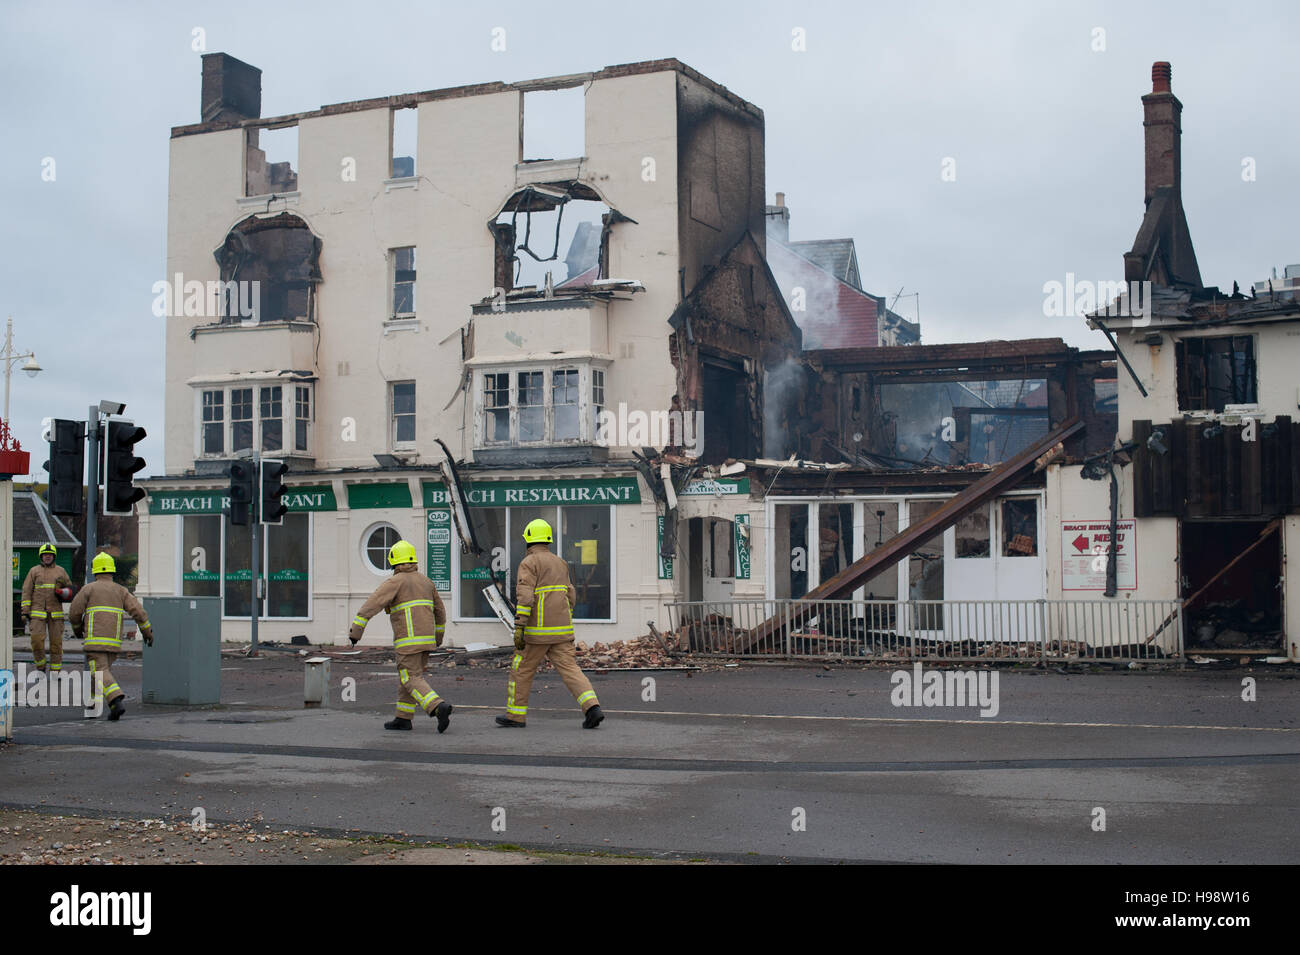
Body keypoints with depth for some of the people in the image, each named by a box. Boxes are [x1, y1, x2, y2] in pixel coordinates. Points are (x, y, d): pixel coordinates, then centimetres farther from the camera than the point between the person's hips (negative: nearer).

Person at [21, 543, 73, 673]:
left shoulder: (61, 571, 9)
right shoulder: (34, 571, 5)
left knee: (56, 641, -2)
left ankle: (55, 671, 6)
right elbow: (27, 592, 2)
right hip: (38, 613, -1)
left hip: (55, 612, 1)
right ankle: (40, 666, 6)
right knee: (37, 639, -14)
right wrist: (25, 612, -6)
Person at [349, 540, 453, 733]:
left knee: (412, 680, -7)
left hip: (409, 640, -7)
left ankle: (440, 708, -26)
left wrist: (356, 629, -19)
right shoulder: (426, 581, 16)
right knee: (407, 676, 16)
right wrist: (438, 636, 37)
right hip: (426, 639, 7)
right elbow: (440, 611, 24)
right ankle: (403, 719, 16)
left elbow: (373, 604, -17)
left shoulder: (395, 582, -5)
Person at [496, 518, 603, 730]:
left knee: (521, 670, 10)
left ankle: (515, 715, 17)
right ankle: (592, 708, -18)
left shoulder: (529, 563, -7)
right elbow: (570, 597, 20)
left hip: (537, 631, -6)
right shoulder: (560, 563, 16)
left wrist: (518, 628, -19)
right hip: (561, 630, 6)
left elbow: (525, 597, -18)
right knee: (569, 669, -1)